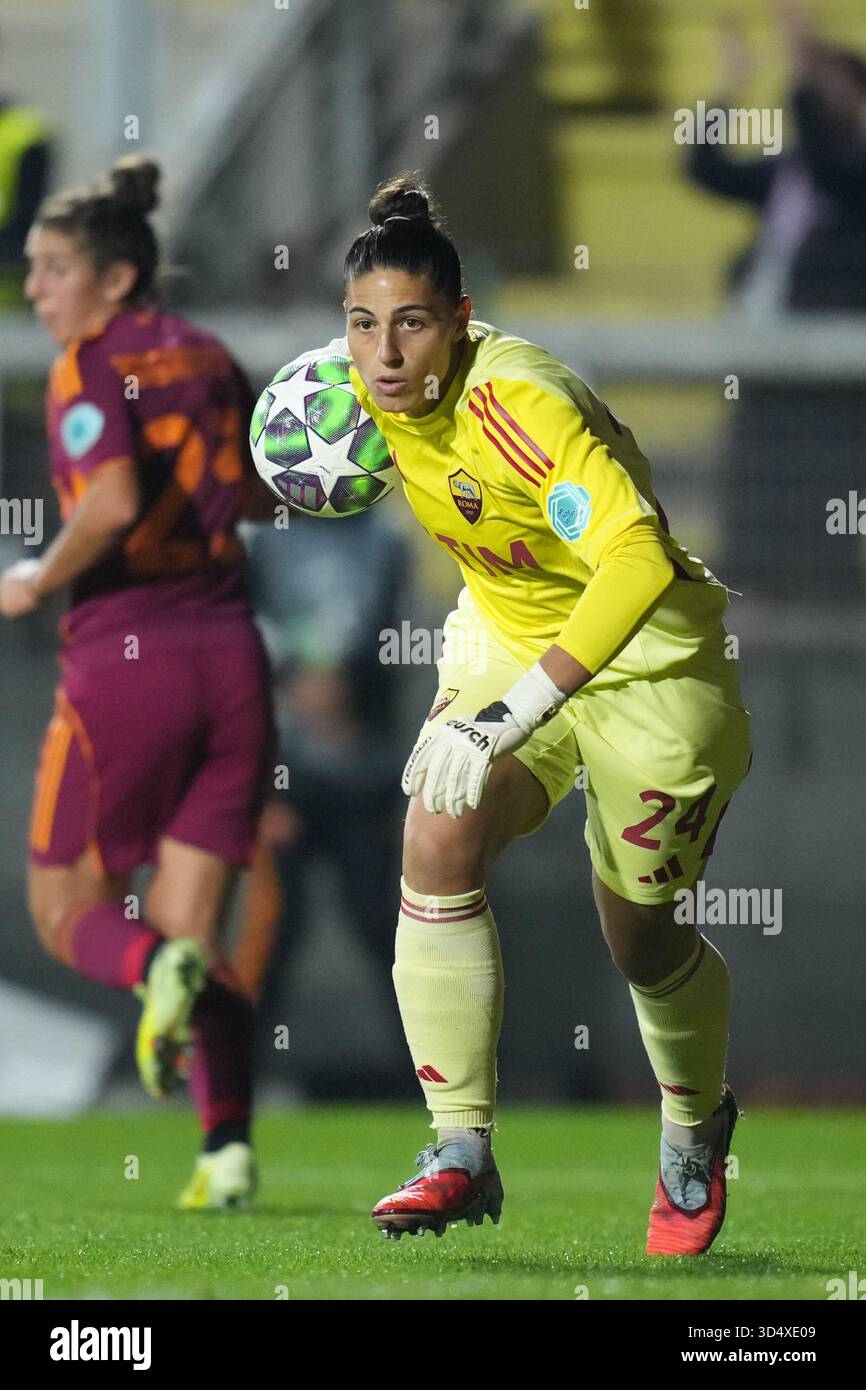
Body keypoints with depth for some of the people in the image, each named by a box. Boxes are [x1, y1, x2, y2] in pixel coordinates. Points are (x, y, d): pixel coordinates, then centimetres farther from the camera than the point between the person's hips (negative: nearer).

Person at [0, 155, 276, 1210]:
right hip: (228, 651, 6)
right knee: (188, 928, 8)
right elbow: (261, 492, 24)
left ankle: (161, 969, -23)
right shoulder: (209, 359, 13)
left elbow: (112, 500, -23)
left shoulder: (91, 368, -8)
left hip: (125, 658, -6)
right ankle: (229, 1142, -10)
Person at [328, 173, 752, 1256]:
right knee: (439, 843, -20)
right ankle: (462, 1152, -17)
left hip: (646, 661, -6)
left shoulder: (522, 406, -34)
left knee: (637, 939, 6)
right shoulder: (384, 387, -11)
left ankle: (695, 1130, 39)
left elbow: (639, 557, -46)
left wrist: (516, 711, -51)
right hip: (508, 638, 6)